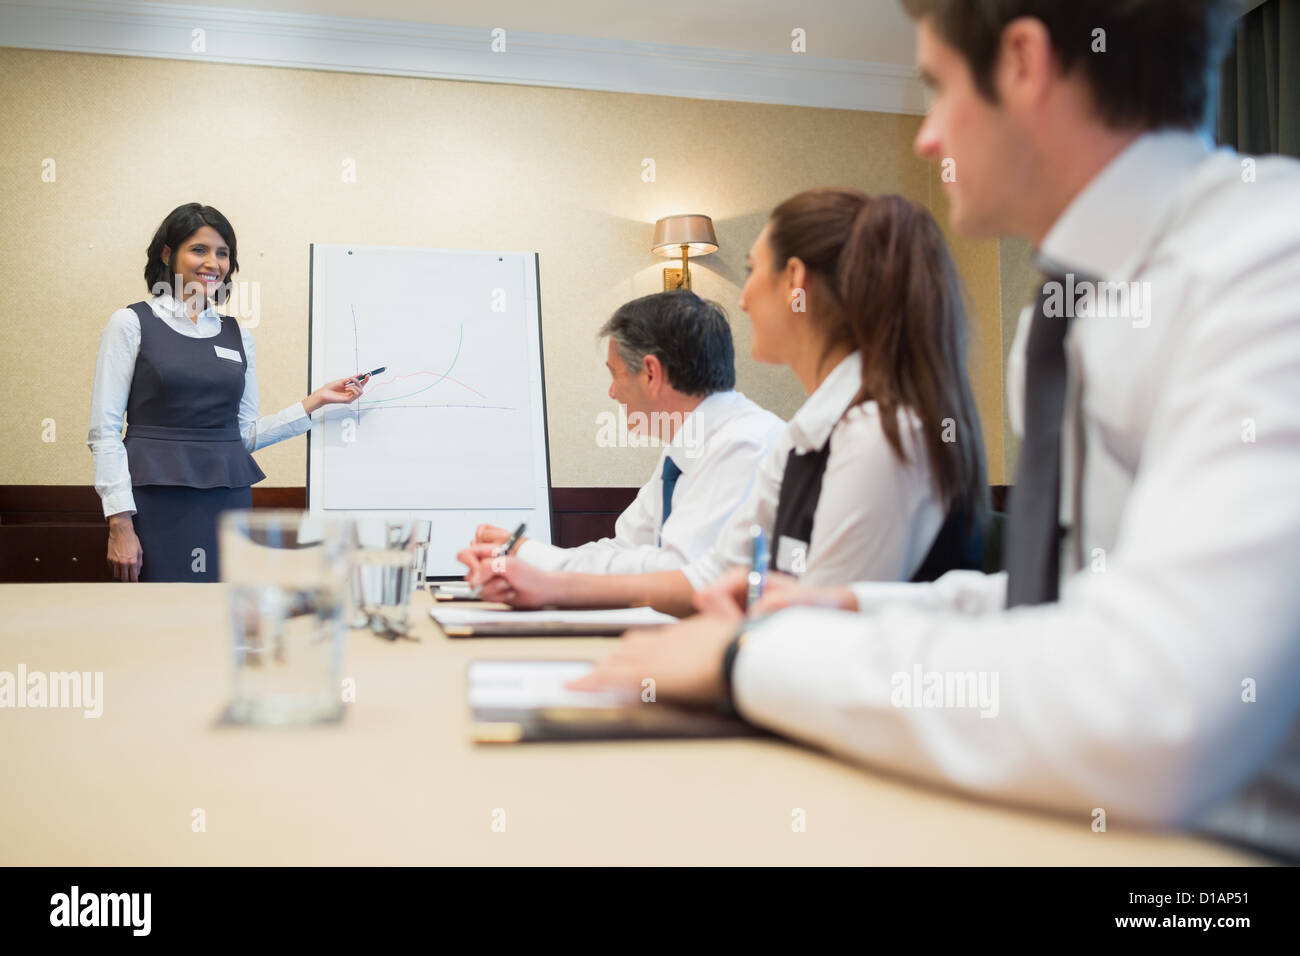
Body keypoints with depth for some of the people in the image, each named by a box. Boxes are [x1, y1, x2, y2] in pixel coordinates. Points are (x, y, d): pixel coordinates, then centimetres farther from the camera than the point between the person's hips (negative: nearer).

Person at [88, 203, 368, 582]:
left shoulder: (237, 335, 14)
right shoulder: (132, 323, 1)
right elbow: (104, 431, -4)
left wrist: (316, 401, 6)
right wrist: (119, 524, -12)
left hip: (228, 504, 4)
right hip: (158, 504, -4)